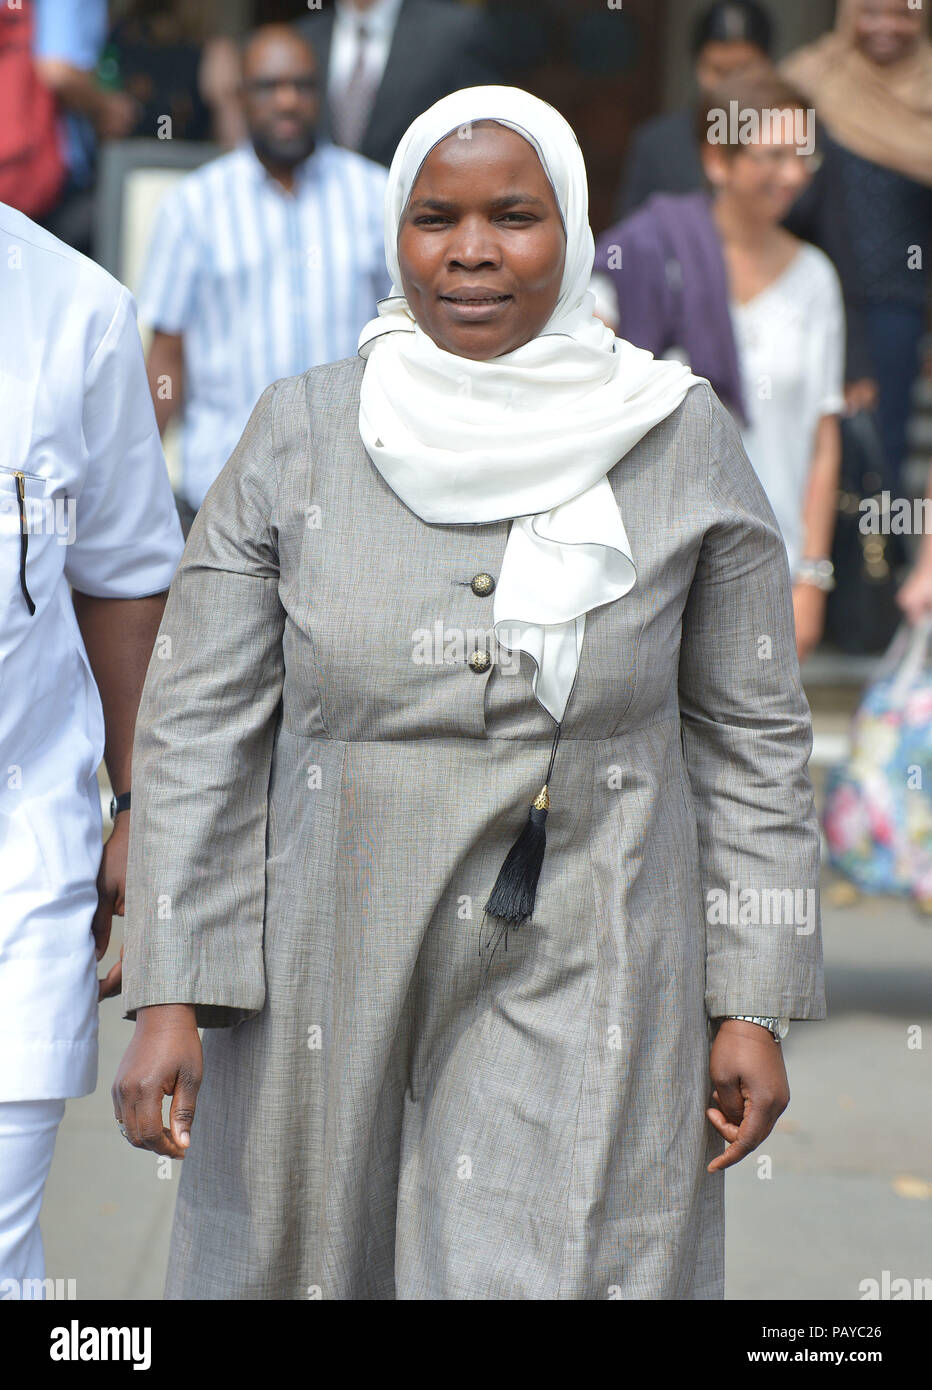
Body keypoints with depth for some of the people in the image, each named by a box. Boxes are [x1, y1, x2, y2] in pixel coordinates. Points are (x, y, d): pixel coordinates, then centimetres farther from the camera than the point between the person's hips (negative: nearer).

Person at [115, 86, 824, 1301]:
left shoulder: (682, 441, -3)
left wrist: (754, 1007, 0)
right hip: (328, 978, 2)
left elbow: (752, 735, 3)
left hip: (578, 990, -1)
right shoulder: (303, 434, -3)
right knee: (295, 1264, 13)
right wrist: (169, 997, -8)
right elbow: (202, 723, -2)